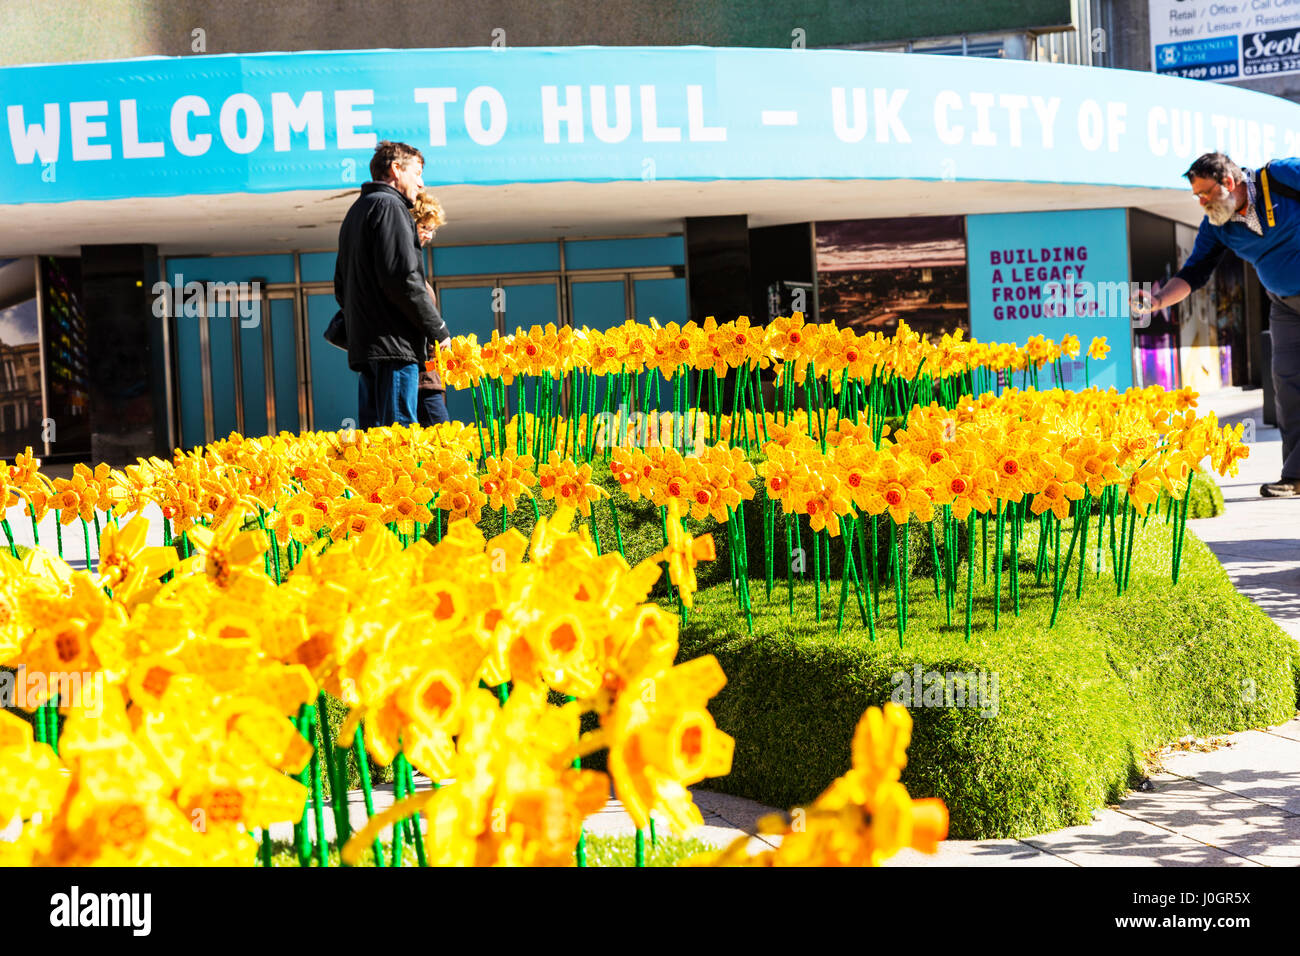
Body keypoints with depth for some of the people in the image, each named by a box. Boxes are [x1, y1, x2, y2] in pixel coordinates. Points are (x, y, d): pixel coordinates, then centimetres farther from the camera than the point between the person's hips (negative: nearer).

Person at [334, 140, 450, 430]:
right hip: (393, 344, -10)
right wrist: (438, 330, -10)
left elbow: (342, 287, 26)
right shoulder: (389, 206, -6)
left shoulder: (356, 212, 25)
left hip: (362, 346, 10)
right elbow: (402, 277, -16)